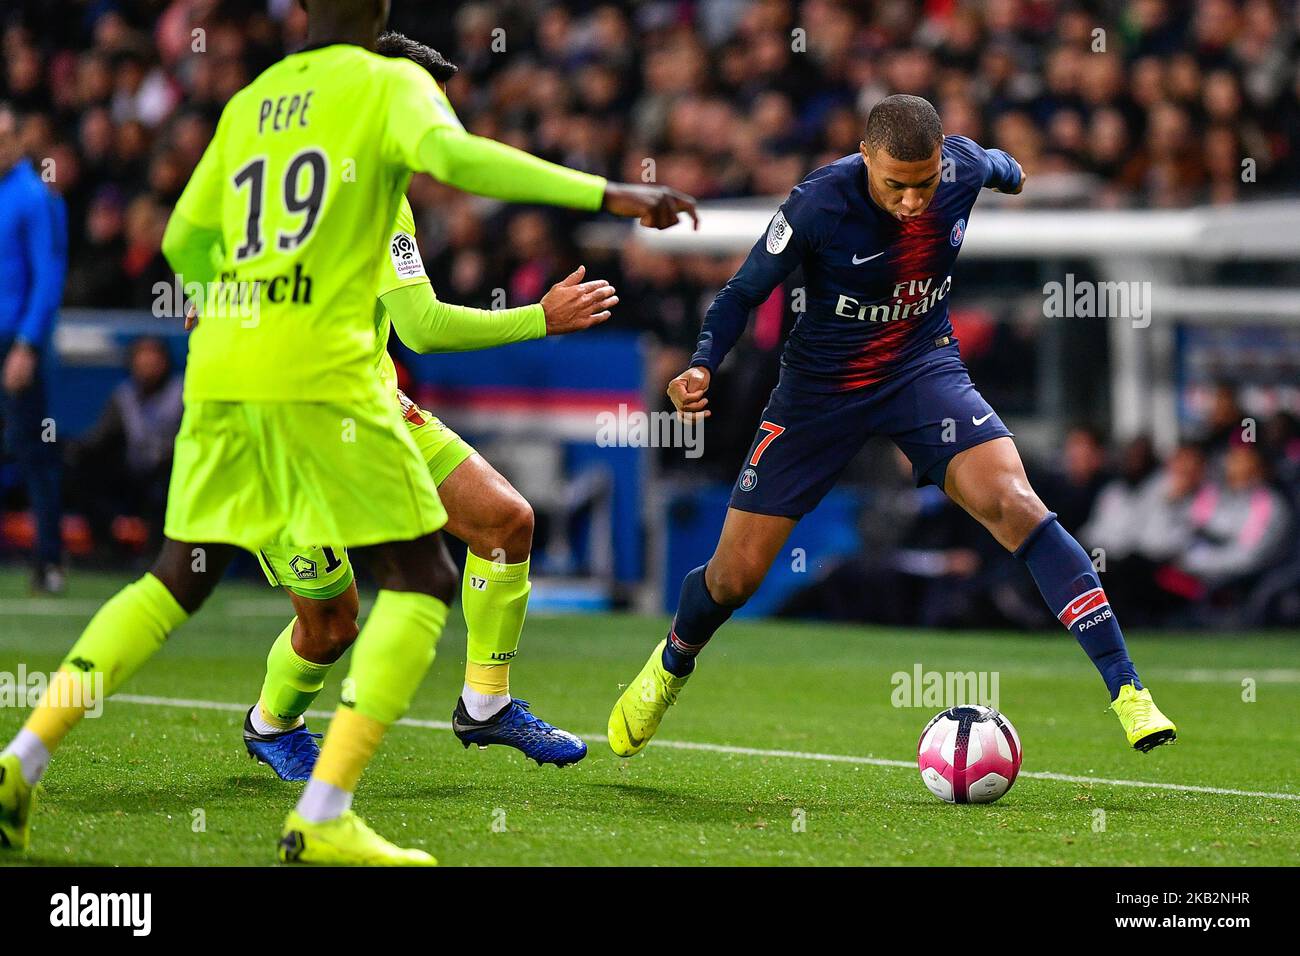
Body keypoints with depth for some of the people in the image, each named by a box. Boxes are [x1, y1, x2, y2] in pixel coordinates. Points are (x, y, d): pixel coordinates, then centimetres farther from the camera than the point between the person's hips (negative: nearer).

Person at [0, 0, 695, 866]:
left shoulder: (247, 104, 19)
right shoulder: (389, 82, 2)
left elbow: (183, 241, 26)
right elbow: (450, 154, -19)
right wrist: (605, 193, -23)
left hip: (221, 370, 6)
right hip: (322, 371, -6)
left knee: (177, 583, 17)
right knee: (420, 577, 2)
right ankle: (324, 816, -10)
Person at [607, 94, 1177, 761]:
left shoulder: (964, 167, -16)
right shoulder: (820, 204, -25)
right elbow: (743, 293, -13)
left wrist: (1015, 175, 35)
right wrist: (701, 367, -30)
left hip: (924, 368, 1)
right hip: (821, 383, -1)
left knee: (1010, 501, -26)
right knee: (737, 572, 2)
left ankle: (1126, 689, -25)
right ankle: (670, 667, 39)